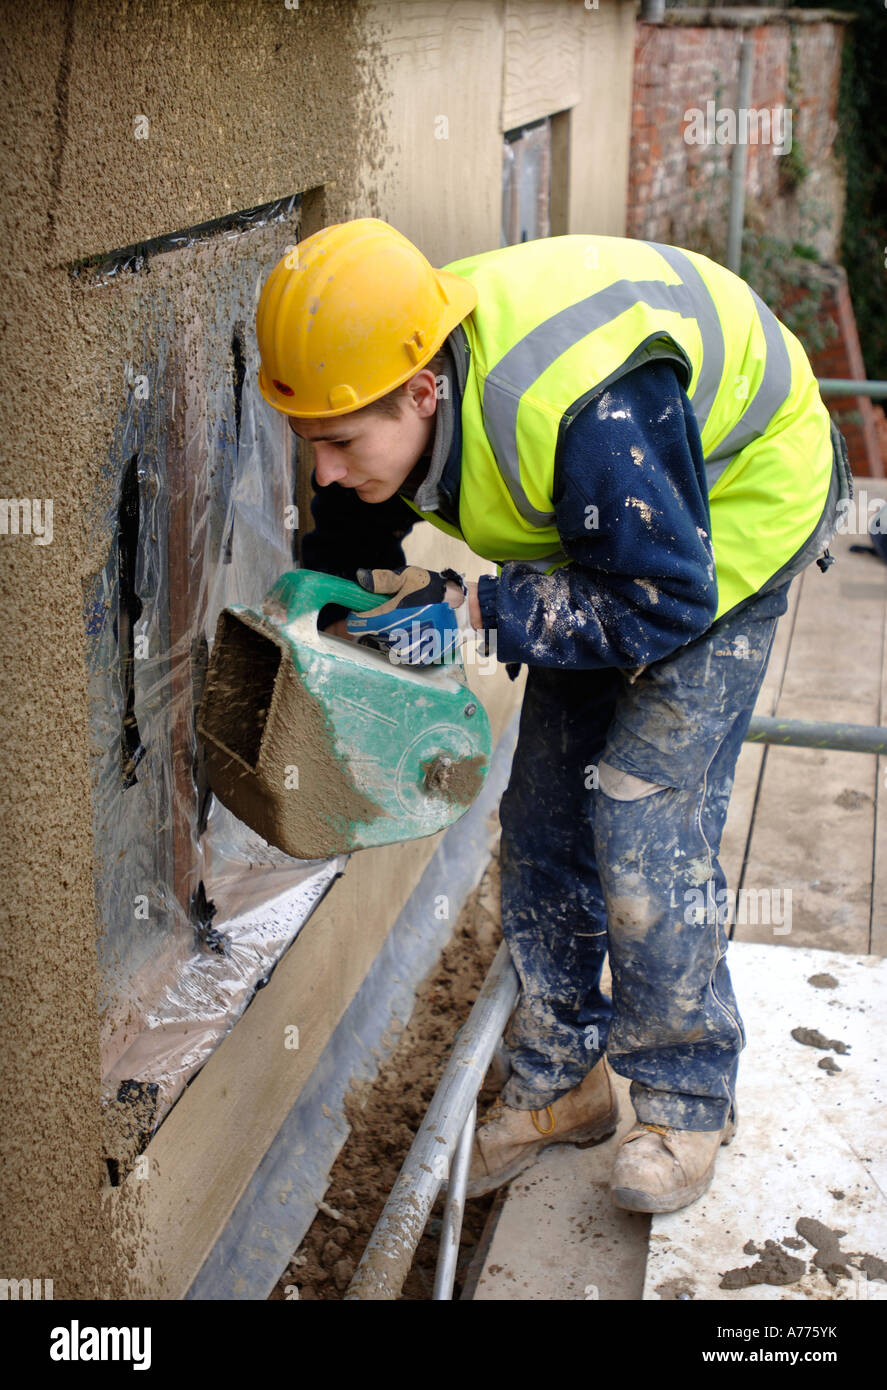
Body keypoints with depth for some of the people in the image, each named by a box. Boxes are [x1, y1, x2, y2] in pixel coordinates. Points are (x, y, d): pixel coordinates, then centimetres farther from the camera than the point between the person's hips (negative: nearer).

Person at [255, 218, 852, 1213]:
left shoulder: (583, 414, -44)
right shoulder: (382, 381, -19)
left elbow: (664, 604, -32)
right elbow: (344, 566, 0)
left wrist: (476, 610, -35)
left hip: (734, 505, -7)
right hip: (593, 529, 7)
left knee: (645, 817, -13)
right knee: (544, 813, 4)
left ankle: (686, 1100, 8)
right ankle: (559, 1080, 20)